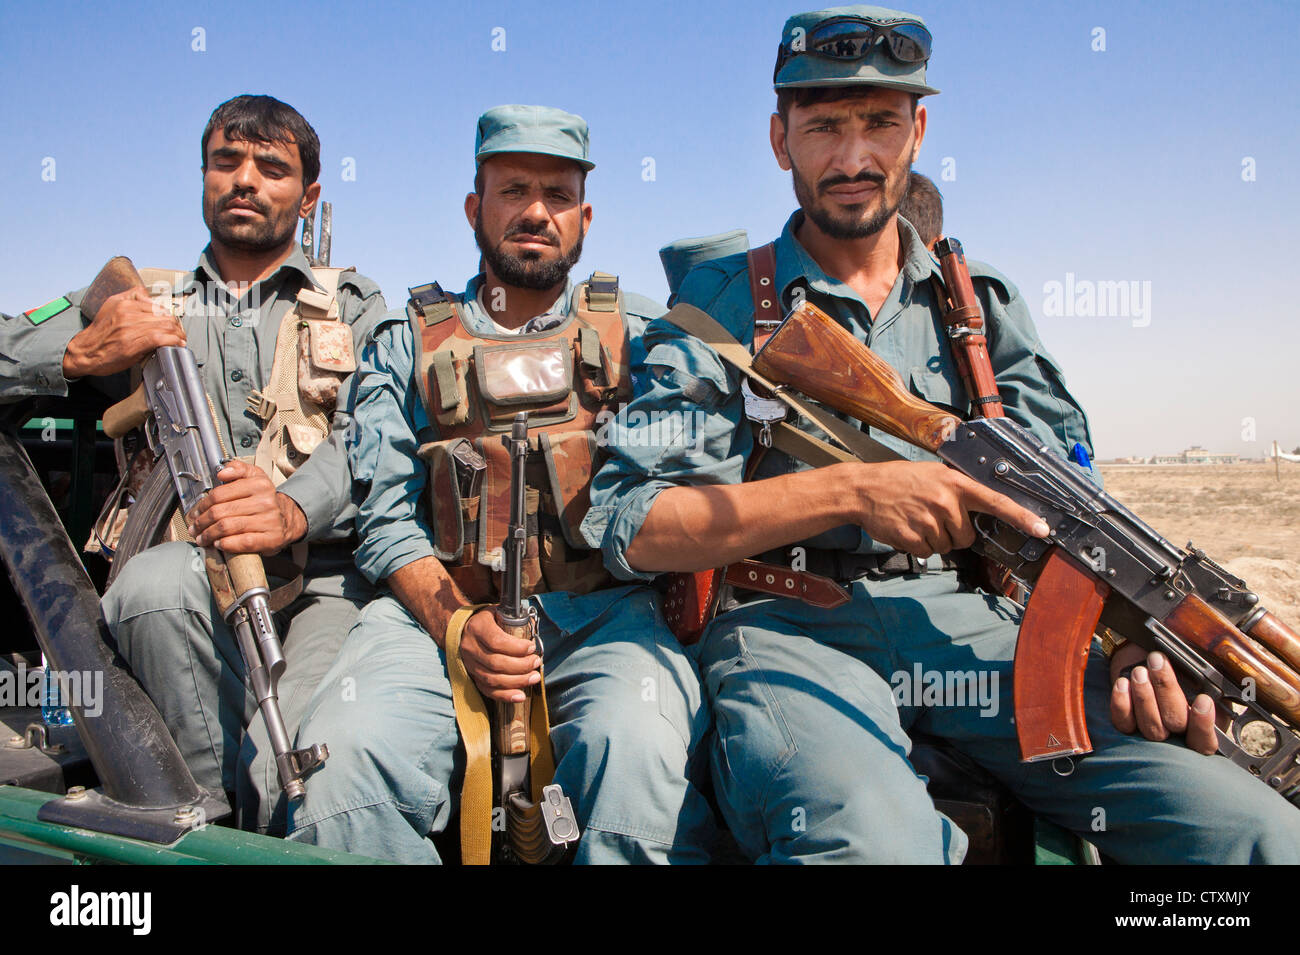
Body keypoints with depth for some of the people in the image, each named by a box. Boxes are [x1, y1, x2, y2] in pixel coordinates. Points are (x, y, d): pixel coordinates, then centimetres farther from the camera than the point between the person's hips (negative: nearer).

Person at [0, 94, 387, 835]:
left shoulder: (356, 309, 18)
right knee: (157, 579, -35)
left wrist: (298, 507, -21)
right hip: (177, 599, 3)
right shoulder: (133, 308, 25)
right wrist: (78, 356, -2)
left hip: (322, 575, -2)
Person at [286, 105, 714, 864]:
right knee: (343, 750, -27)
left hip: (603, 608, -1)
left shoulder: (638, 332, 16)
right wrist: (457, 626, -9)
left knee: (638, 745, -33)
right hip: (443, 609, 2)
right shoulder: (407, 344, 17)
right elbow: (387, 516, 7)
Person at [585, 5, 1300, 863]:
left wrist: (1133, 633, -7)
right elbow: (631, 527, -5)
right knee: (873, 840, -37)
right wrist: (851, 489, -14)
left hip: (972, 626, 4)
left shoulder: (982, 303, 18)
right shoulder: (719, 307, 7)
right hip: (795, 629, -3)